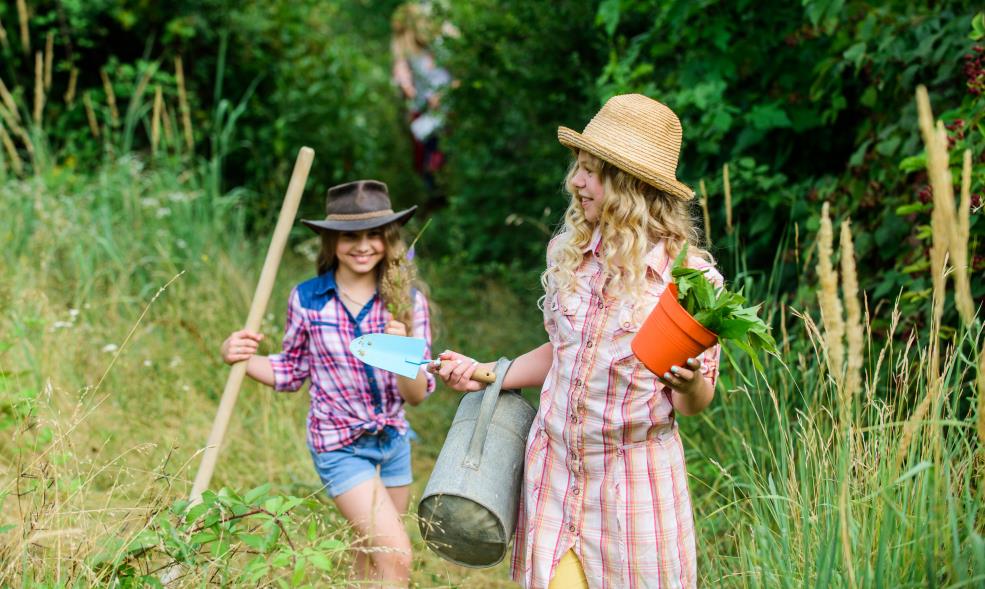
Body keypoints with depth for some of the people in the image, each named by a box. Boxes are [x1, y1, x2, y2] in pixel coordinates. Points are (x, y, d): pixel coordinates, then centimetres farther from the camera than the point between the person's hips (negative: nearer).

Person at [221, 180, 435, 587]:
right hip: (340, 446, -3)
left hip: (394, 442, 3)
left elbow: (417, 395, -9)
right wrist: (240, 358, -12)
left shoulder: (408, 302, -7)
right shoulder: (307, 299, -10)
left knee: (372, 556, 18)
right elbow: (292, 372, 5)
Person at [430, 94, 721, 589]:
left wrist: (688, 383, -28)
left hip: (635, 482, -4)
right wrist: (485, 374, 9)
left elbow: (694, 403, -6)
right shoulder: (567, 254, 2)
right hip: (554, 468, 4)